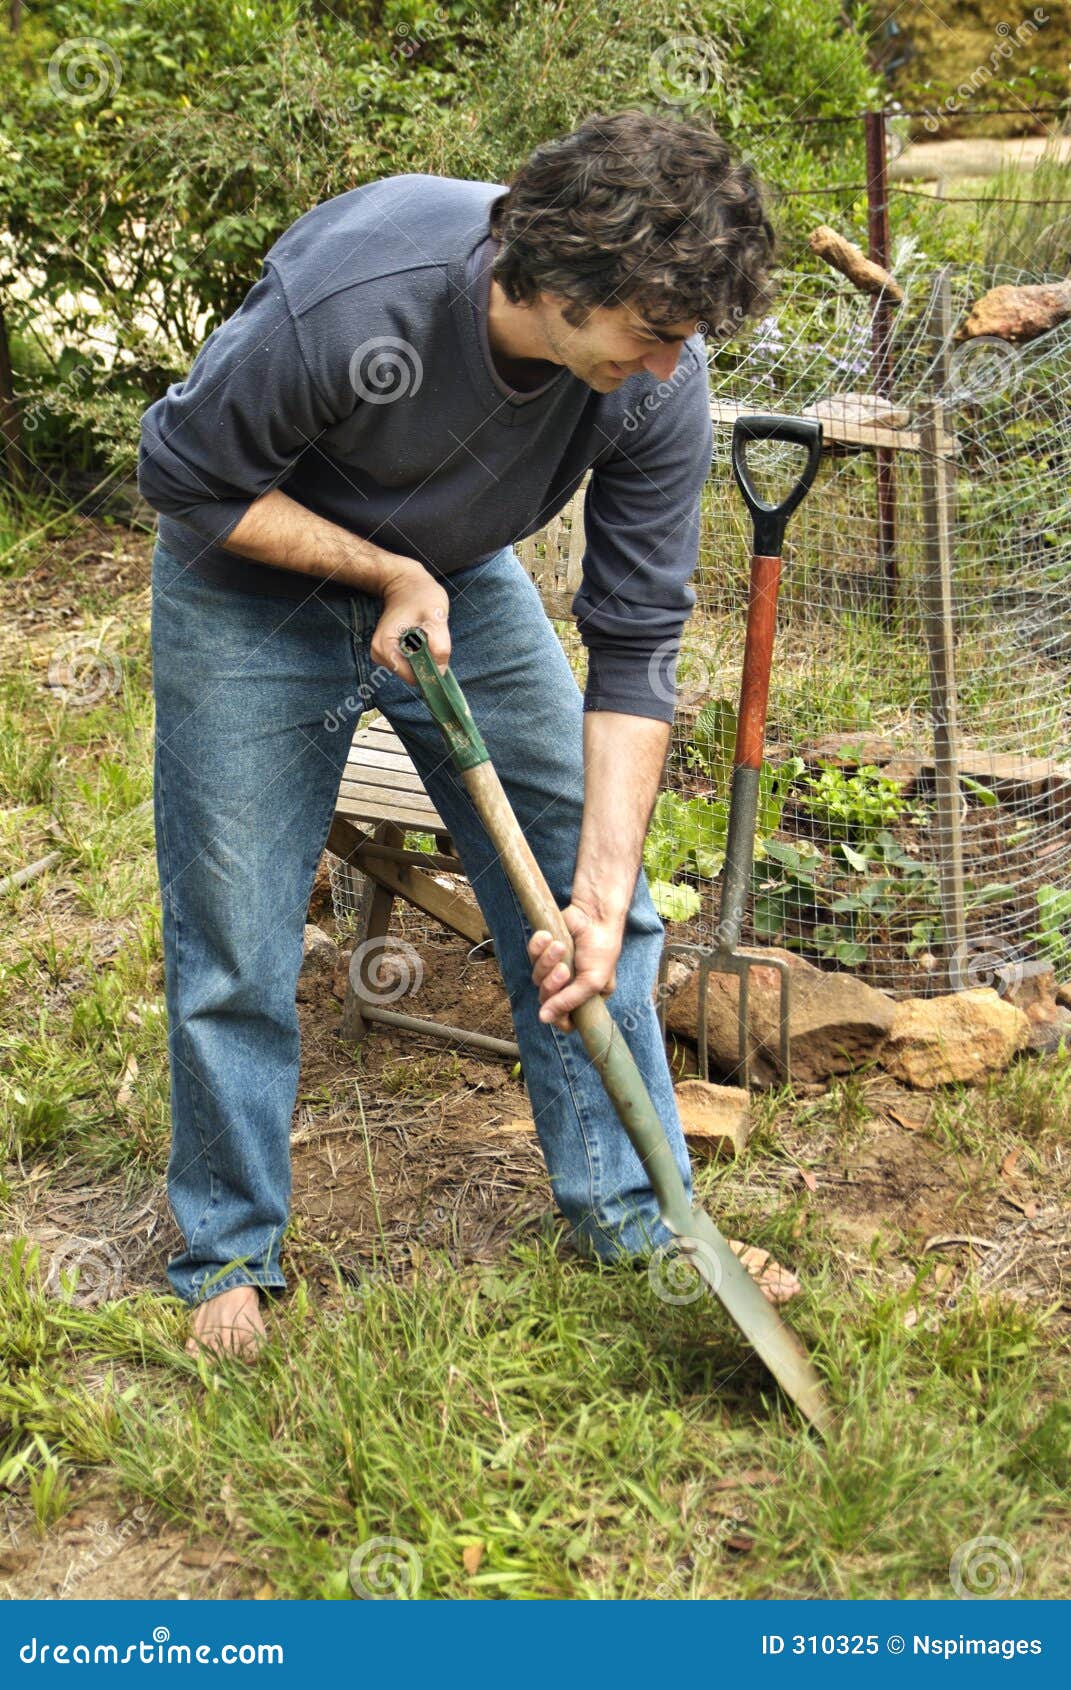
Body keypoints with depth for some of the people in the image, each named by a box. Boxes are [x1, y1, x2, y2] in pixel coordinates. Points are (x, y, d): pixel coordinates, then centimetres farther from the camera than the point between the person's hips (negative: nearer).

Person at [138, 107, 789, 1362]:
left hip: (460, 579, 4)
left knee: (586, 900, 1)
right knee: (233, 945, 0)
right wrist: (384, 573, -25)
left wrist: (603, 889, -22)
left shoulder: (657, 378, -25)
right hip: (256, 585, -3)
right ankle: (227, 1253, 20)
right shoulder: (342, 297, -38)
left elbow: (634, 646, -18)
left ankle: (632, 1217, 16)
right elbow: (182, 473, -20)